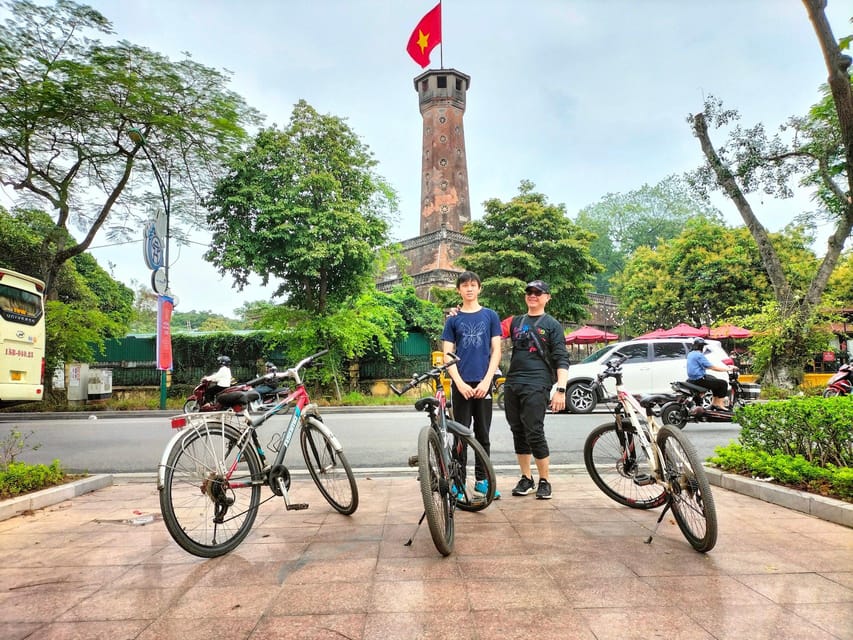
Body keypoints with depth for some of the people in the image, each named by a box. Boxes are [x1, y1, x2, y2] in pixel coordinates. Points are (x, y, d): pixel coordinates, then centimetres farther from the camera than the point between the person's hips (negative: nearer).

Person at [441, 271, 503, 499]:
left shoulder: (490, 316, 7)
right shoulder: (453, 320, 7)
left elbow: (496, 351, 2)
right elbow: (447, 355, 2)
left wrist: (486, 381, -9)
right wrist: (460, 383, -10)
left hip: (483, 384, 0)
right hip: (461, 384, 0)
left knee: (483, 434, 7)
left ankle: (481, 480, 17)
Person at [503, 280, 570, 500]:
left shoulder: (552, 325, 5)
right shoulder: (516, 322, 18)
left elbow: (562, 360, -1)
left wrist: (561, 389, -14)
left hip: (536, 385, -5)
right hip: (512, 384, 5)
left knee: (534, 434, -8)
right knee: (518, 433, 9)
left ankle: (544, 481, 7)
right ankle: (526, 478, 21)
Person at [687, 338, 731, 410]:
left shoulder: (690, 354, 14)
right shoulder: (699, 355, -16)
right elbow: (712, 367, -16)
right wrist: (727, 368, -8)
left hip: (692, 379, 10)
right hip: (699, 380, -10)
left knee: (715, 380, 29)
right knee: (723, 383, -5)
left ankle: (714, 402, 31)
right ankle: (720, 404, 0)